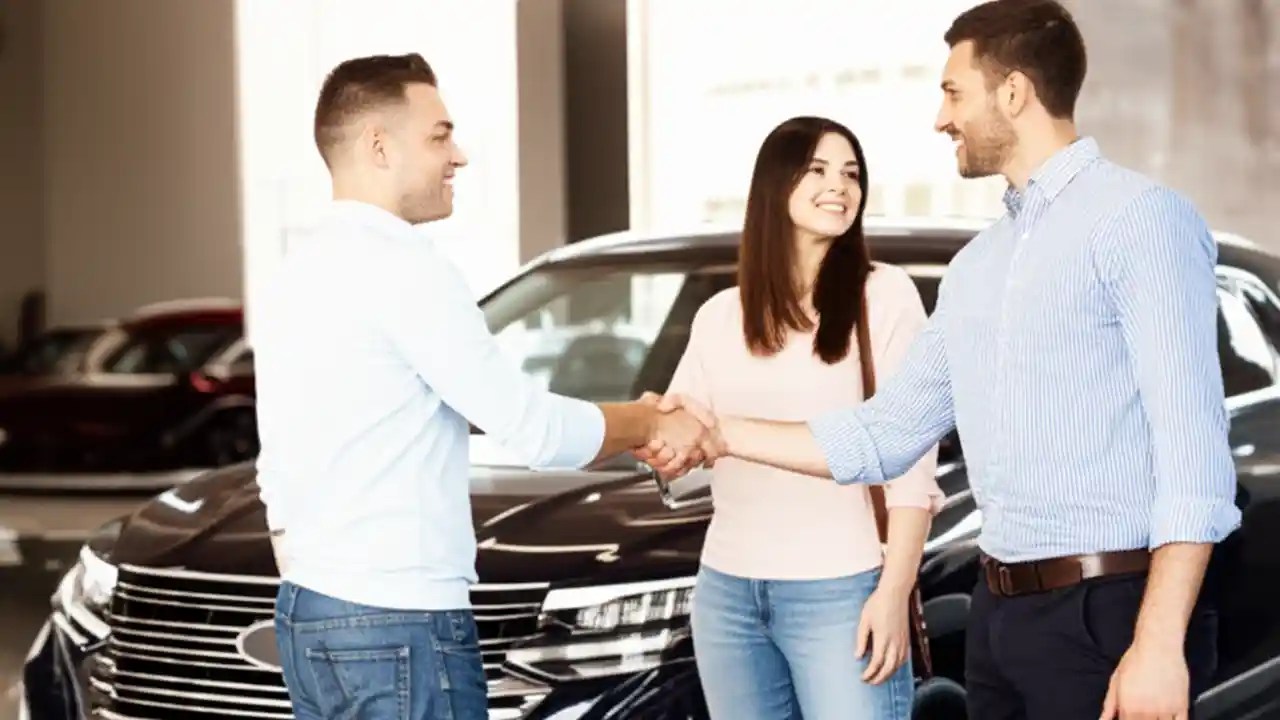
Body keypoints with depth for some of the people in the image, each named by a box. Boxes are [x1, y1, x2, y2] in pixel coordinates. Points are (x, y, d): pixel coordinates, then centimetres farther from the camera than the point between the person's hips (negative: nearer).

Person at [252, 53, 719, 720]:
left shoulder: (296, 274, 13)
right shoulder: (402, 267, -14)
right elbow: (533, 427, -12)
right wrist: (655, 424, 4)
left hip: (306, 615, 9)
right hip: (397, 627, -9)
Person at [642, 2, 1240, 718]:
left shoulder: (1139, 218, -8)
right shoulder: (977, 266, 16)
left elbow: (1193, 446, -15)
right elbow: (884, 436, 19)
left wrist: (1160, 644, -21)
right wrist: (718, 431, 13)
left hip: (1109, 613, -8)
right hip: (1000, 612, 8)